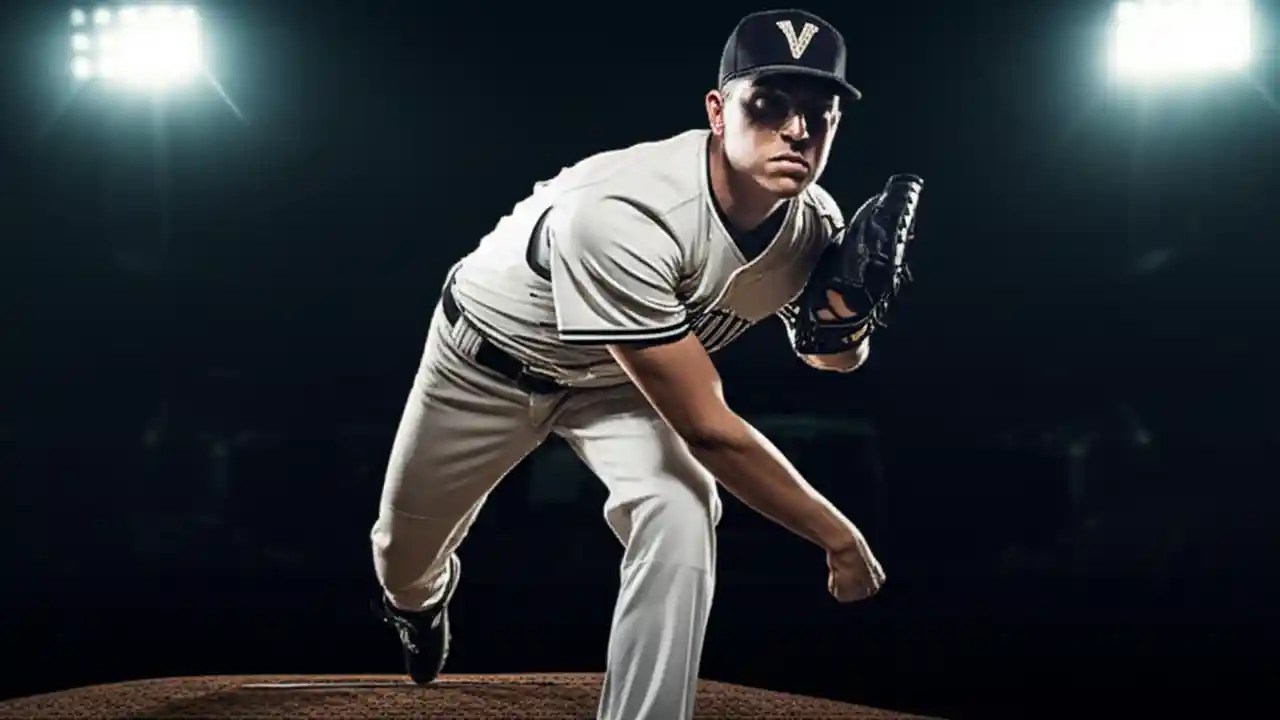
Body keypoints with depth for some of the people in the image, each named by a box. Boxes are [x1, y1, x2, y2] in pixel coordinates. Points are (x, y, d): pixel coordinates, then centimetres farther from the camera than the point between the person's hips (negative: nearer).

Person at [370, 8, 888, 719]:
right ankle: (422, 595, 58)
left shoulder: (816, 224, -24)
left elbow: (834, 356, -3)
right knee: (404, 549, 18)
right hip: (488, 355, -3)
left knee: (682, 513, -28)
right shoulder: (621, 214, -44)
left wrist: (846, 312, -29)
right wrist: (838, 534, -32)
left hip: (617, 378, 4)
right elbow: (706, 428, -41)